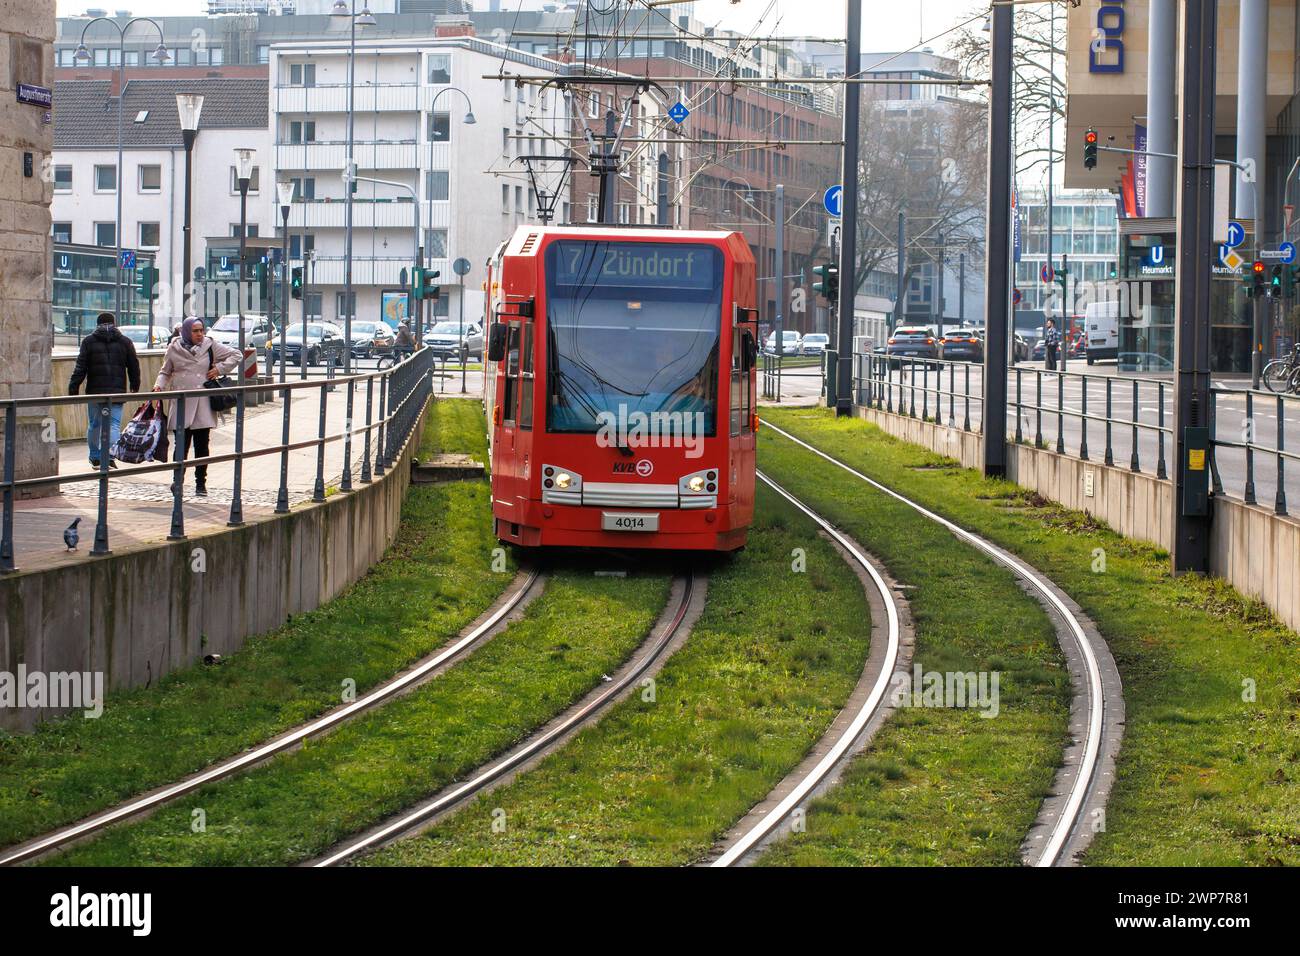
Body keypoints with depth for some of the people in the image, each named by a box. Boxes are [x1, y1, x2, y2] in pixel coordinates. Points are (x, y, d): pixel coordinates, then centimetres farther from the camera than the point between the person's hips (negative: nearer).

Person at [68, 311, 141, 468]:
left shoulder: (88, 341, 2)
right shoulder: (125, 342, 6)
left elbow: (80, 368, -4)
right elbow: (134, 366, 12)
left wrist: (73, 388, -3)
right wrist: (135, 385, 26)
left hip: (95, 391, 0)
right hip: (117, 391, 0)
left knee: (94, 425, 13)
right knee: (114, 425, -2)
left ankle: (95, 457, 20)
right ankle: (110, 457, -19)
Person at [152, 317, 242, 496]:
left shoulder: (210, 346, 4)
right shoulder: (174, 349, 5)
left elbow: (236, 355, 12)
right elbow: (165, 372, 16)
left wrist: (219, 369, 1)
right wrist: (159, 385, -3)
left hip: (203, 403, 0)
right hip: (181, 404, 0)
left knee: (202, 445, 2)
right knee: (181, 445, -3)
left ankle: (201, 483, 9)